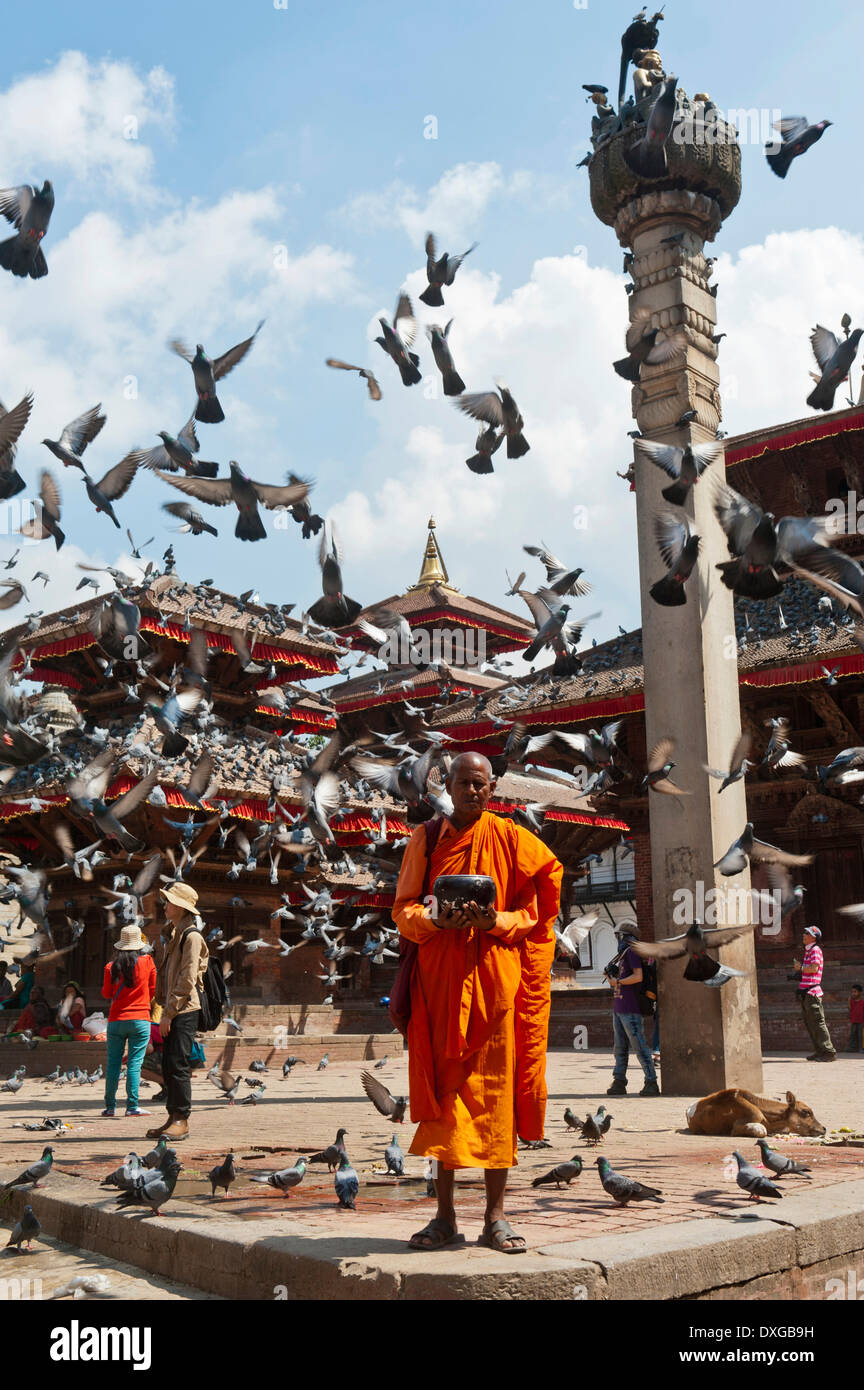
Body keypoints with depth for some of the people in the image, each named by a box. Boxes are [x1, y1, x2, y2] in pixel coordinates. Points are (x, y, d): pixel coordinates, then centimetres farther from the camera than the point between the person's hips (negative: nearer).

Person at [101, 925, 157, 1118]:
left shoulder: (111, 967, -1)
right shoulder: (147, 962, -3)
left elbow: (106, 994, 9)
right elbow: (153, 988, 8)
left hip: (116, 1020, 2)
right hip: (140, 1019, -1)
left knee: (113, 1064, 8)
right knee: (134, 1063, 0)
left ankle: (110, 1107, 12)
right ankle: (132, 1106, -3)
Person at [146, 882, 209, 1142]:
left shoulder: (191, 936, -11)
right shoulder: (175, 934, 18)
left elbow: (187, 979, -17)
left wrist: (168, 1012, -17)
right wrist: (165, 1010, 15)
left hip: (185, 1011, -9)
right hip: (172, 1011, 9)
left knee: (177, 1065, -9)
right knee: (168, 1067, 10)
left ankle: (182, 1120, -3)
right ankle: (173, 1118, 16)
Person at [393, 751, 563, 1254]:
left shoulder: (511, 837, 3)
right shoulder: (425, 840, 9)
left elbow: (533, 911, 4)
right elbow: (403, 909, 7)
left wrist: (494, 922, -15)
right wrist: (436, 920, -14)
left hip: (496, 978, -1)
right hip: (439, 976, 2)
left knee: (495, 1090, -1)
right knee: (442, 1091, 2)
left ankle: (496, 1217, 8)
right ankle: (445, 1217, 10)